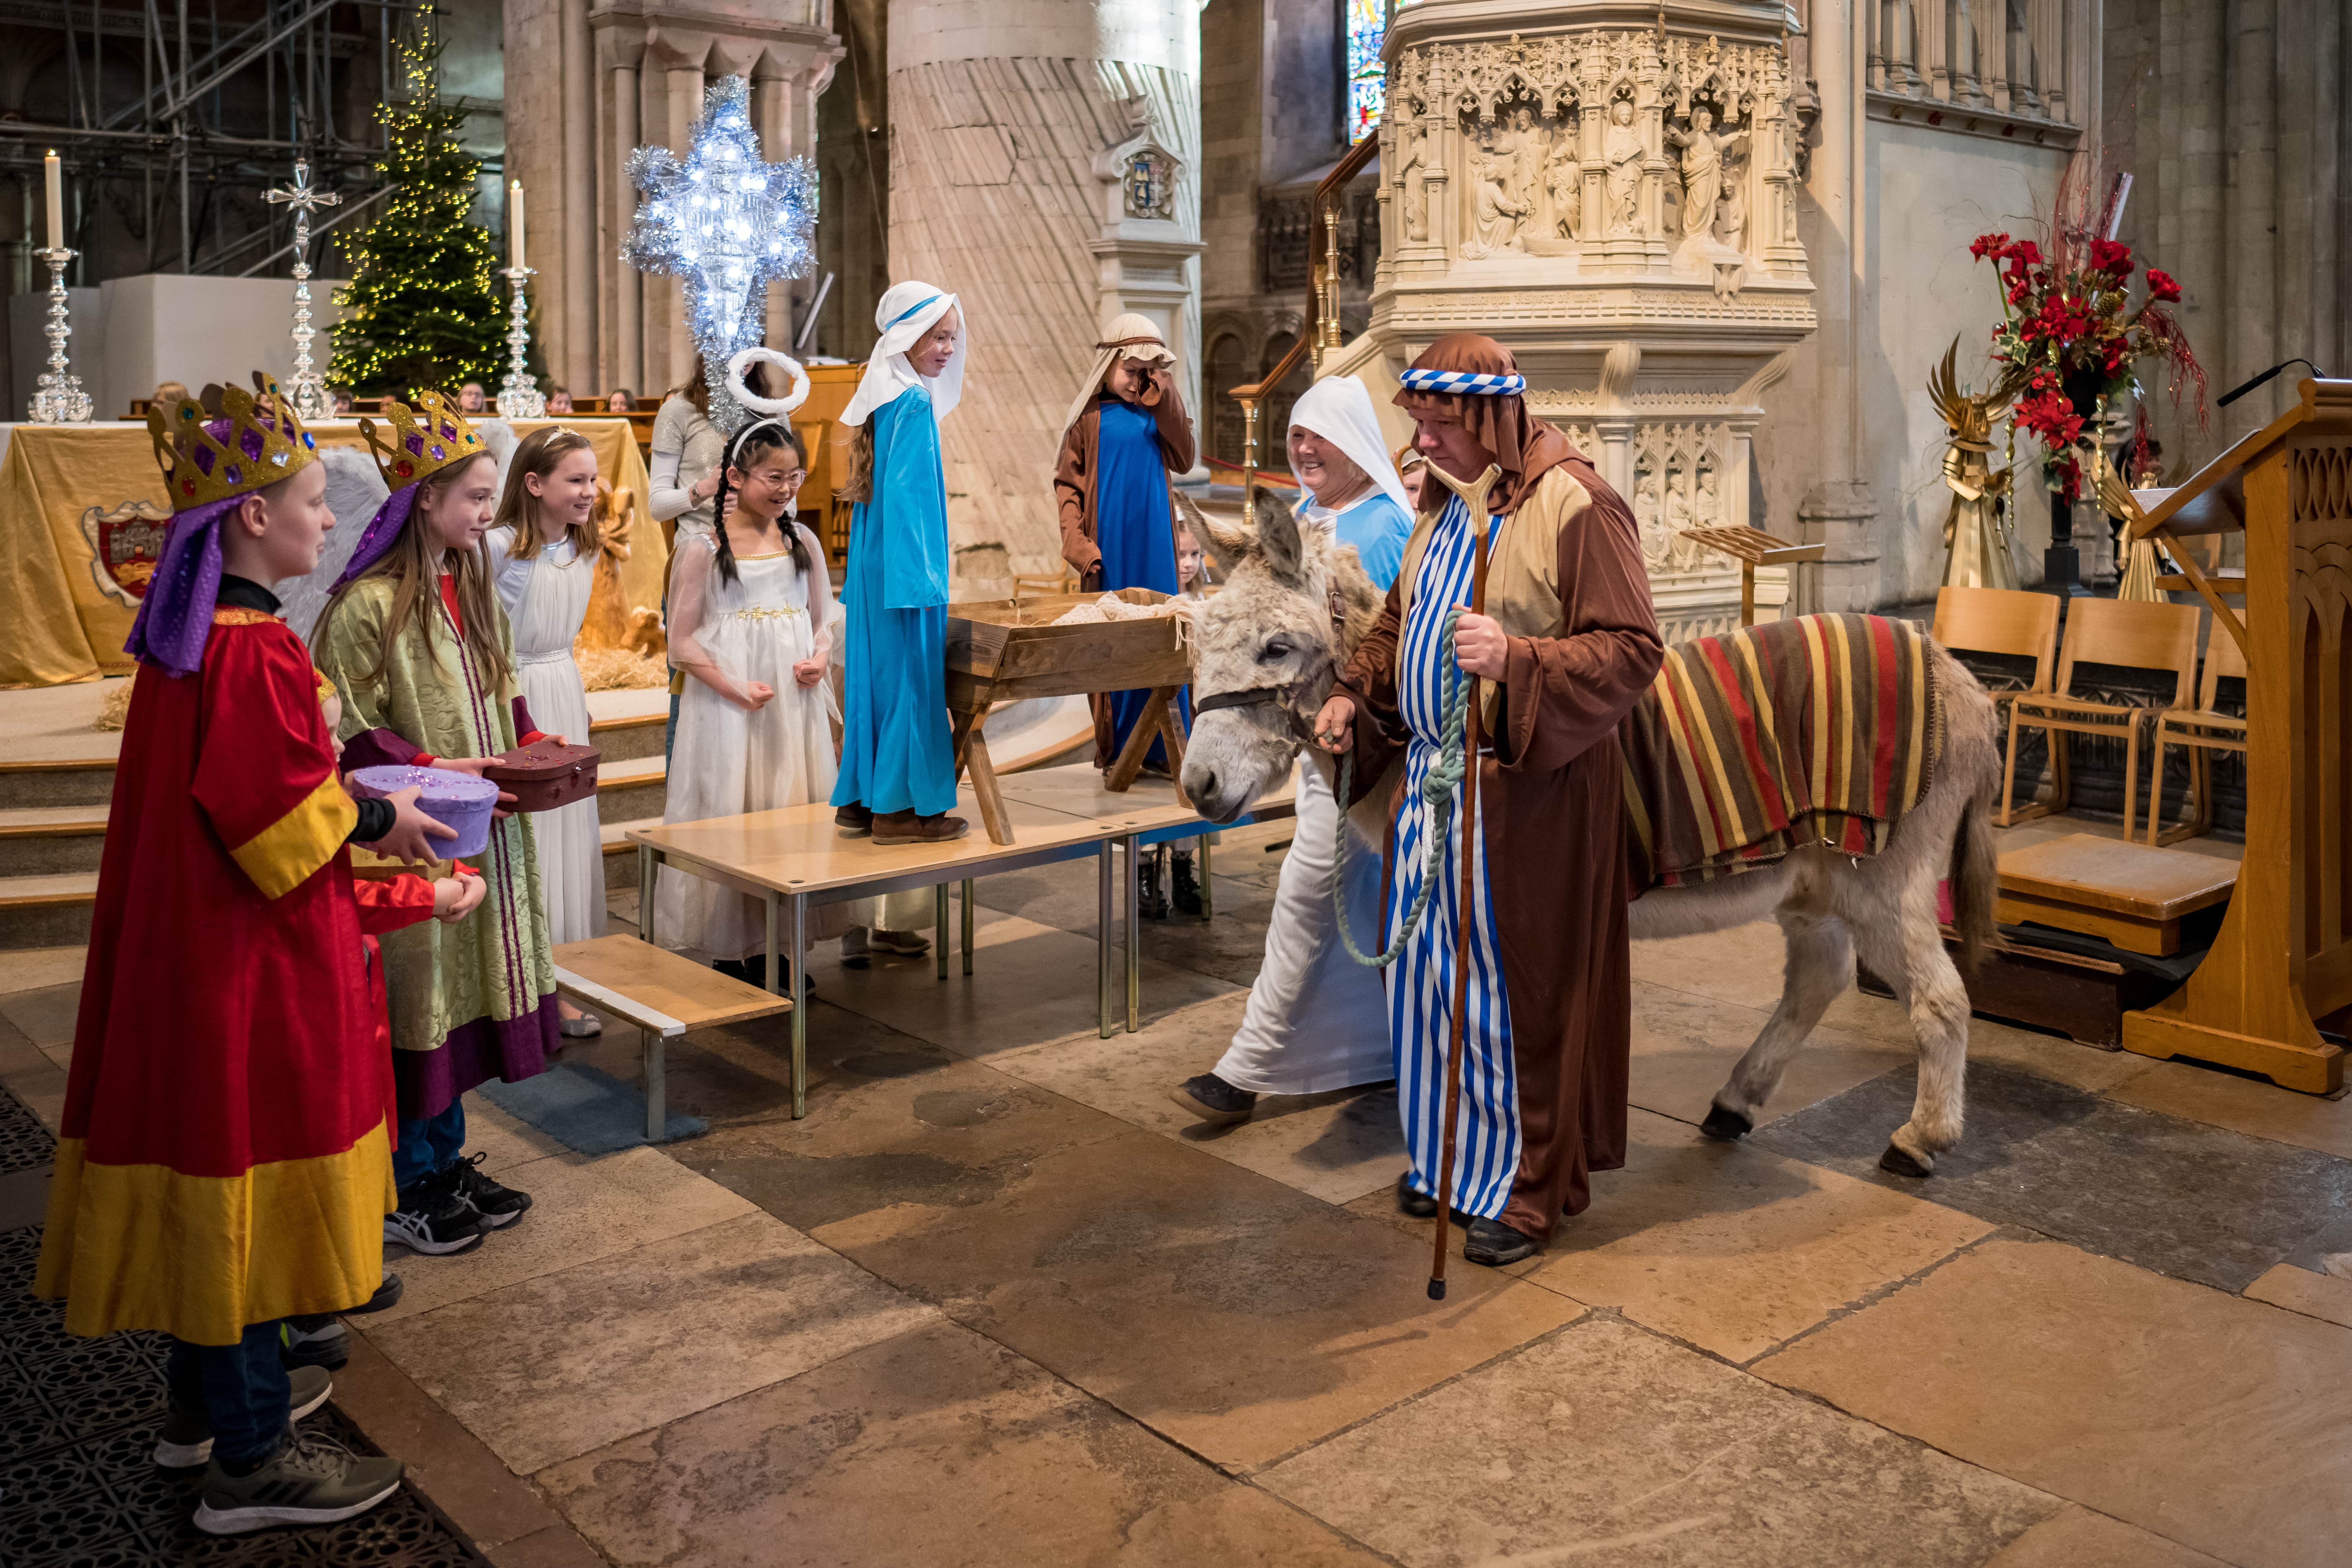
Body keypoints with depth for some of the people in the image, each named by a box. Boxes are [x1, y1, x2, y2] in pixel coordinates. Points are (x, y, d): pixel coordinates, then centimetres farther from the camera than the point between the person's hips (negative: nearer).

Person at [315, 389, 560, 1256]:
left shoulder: (473, 589, 9)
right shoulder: (369, 604, -15)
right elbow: (351, 735, -15)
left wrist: (535, 745, 2)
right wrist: (435, 771, -23)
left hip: (481, 831, 8)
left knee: (462, 986, 14)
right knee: (414, 997, 1)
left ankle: (446, 1162, 28)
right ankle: (404, 1191, 15)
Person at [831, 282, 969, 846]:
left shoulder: (886, 397, 13)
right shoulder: (914, 403, -14)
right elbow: (903, 491, -20)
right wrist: (922, 575, -21)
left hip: (876, 565, 9)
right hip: (905, 565, -9)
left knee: (874, 673, 12)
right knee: (909, 672, -3)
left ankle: (859, 800, 19)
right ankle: (899, 809, 4)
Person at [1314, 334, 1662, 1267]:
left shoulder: (1576, 506, -14)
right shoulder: (1446, 506, 12)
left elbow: (1633, 651, -19)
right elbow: (1400, 620, 24)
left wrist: (1518, 659, -32)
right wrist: (1354, 694, 9)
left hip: (1527, 788, -8)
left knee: (1515, 985, 2)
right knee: (1430, 970, 15)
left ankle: (1530, 1184, 19)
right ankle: (1447, 1154, 33)